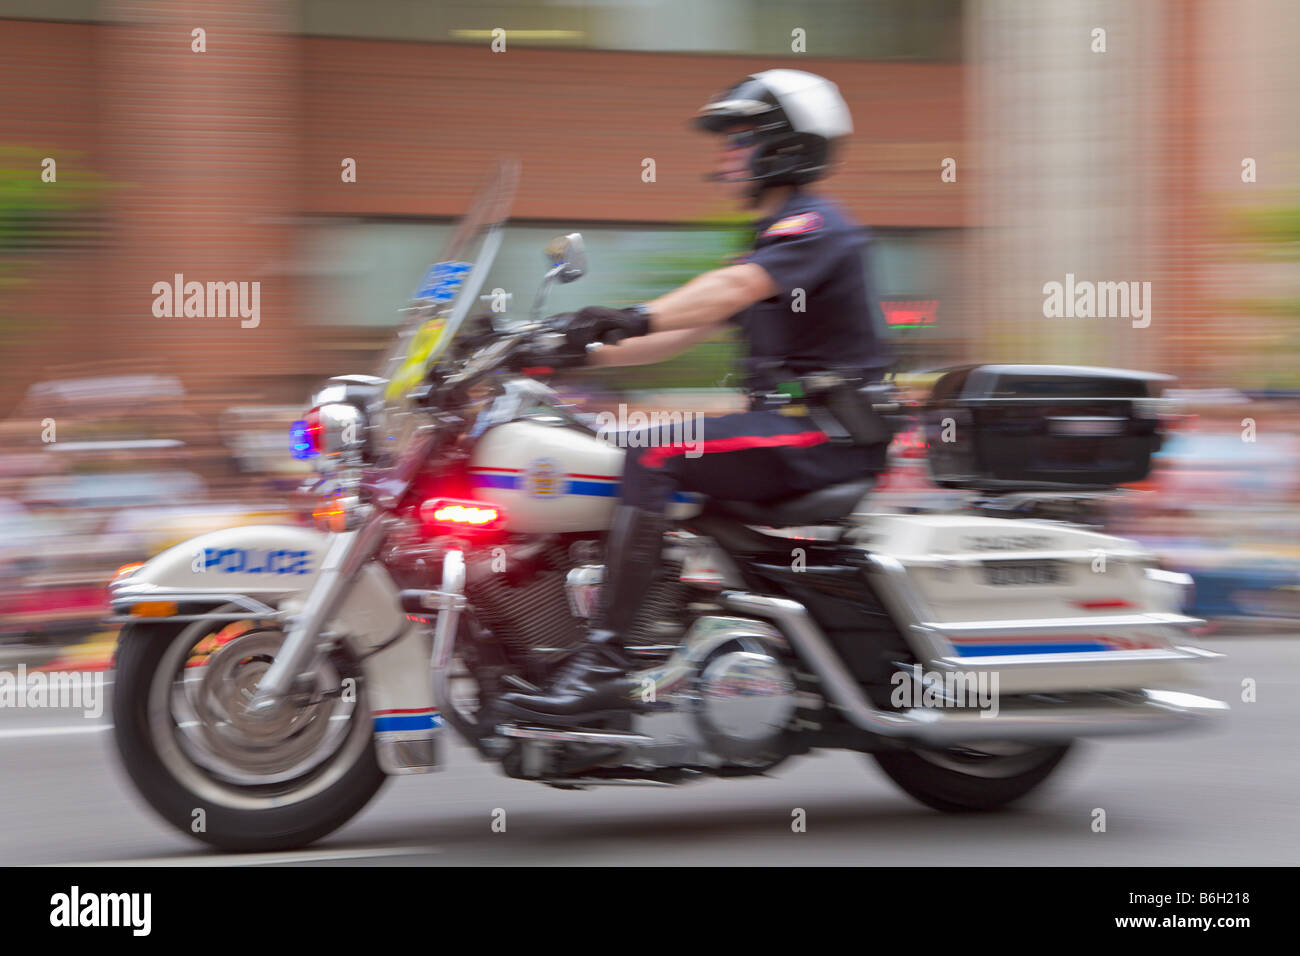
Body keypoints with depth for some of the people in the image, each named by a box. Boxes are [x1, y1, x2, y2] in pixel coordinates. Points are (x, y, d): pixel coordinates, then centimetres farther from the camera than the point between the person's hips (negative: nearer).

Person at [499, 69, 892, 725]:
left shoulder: (814, 225, -10)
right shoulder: (771, 238, 22)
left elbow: (736, 287, -29)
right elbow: (692, 328, 21)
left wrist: (634, 319, -42)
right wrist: (587, 351, 11)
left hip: (831, 432, -10)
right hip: (785, 426, 10)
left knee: (652, 455, -25)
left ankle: (602, 668, -32)